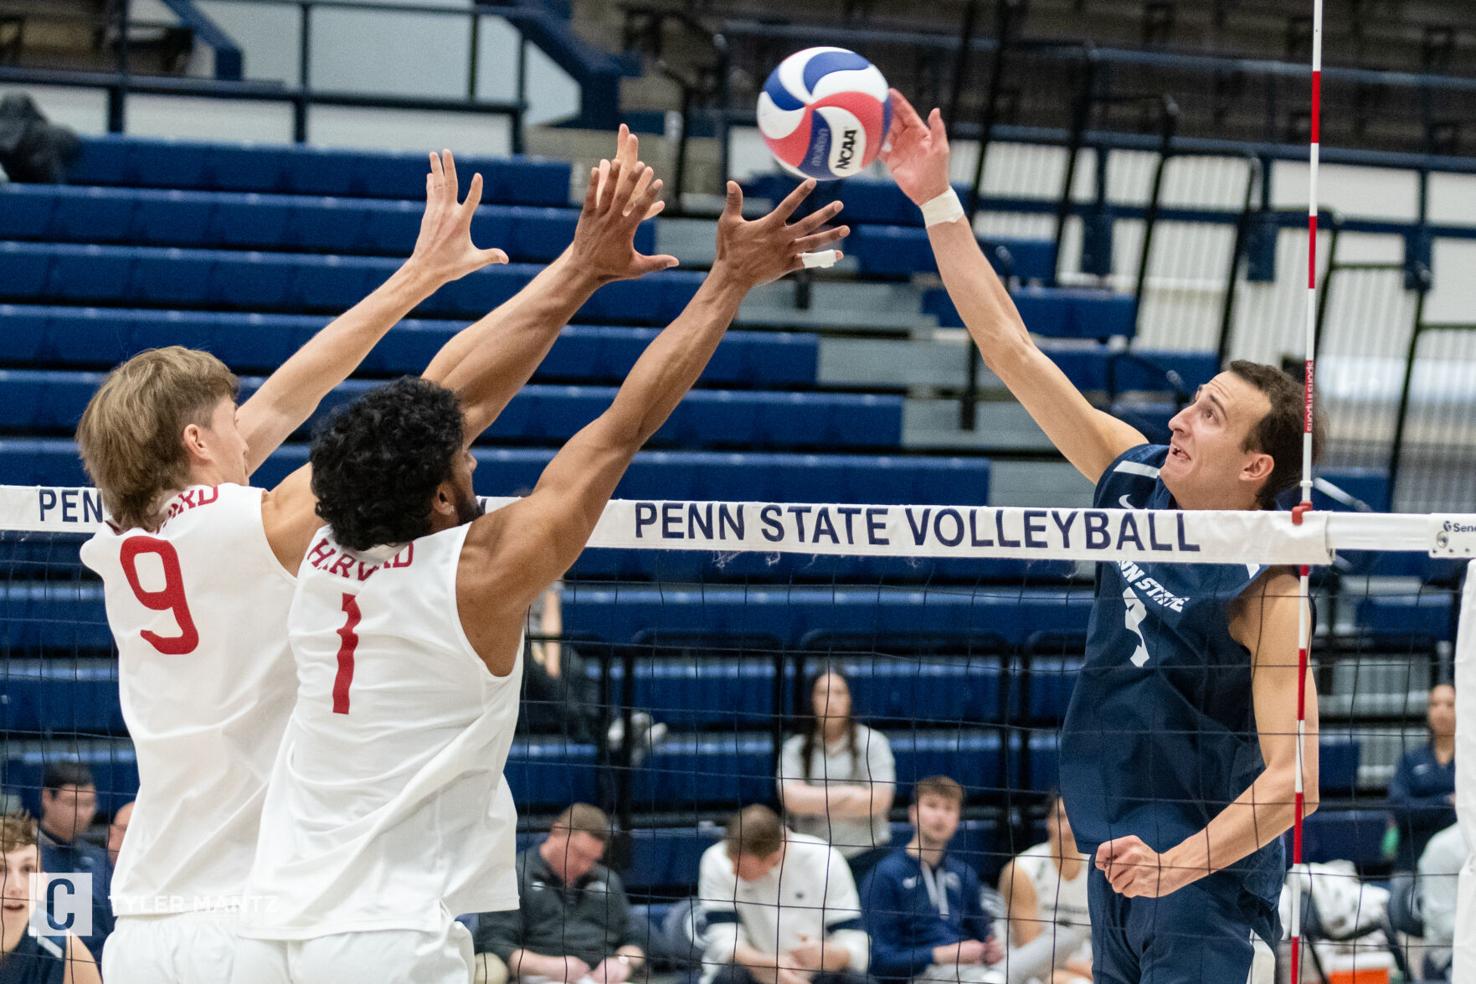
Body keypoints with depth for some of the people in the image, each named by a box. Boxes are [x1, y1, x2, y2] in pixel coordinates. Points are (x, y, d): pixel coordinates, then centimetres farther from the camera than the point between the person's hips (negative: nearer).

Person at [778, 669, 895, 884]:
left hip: (864, 856, -1)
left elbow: (878, 801, -8)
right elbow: (792, 799, -7)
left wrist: (815, 804, -7)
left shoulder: (872, 743, 2)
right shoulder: (795, 749, 6)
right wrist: (847, 794, -9)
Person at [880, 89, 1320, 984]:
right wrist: (938, 200, 0)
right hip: (1117, 860, 7)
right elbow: (1013, 349, 4)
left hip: (1206, 885, -7)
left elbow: (1294, 780, -23)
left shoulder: (1273, 589, -18)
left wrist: (1175, 866, -34)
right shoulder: (1137, 481, 1)